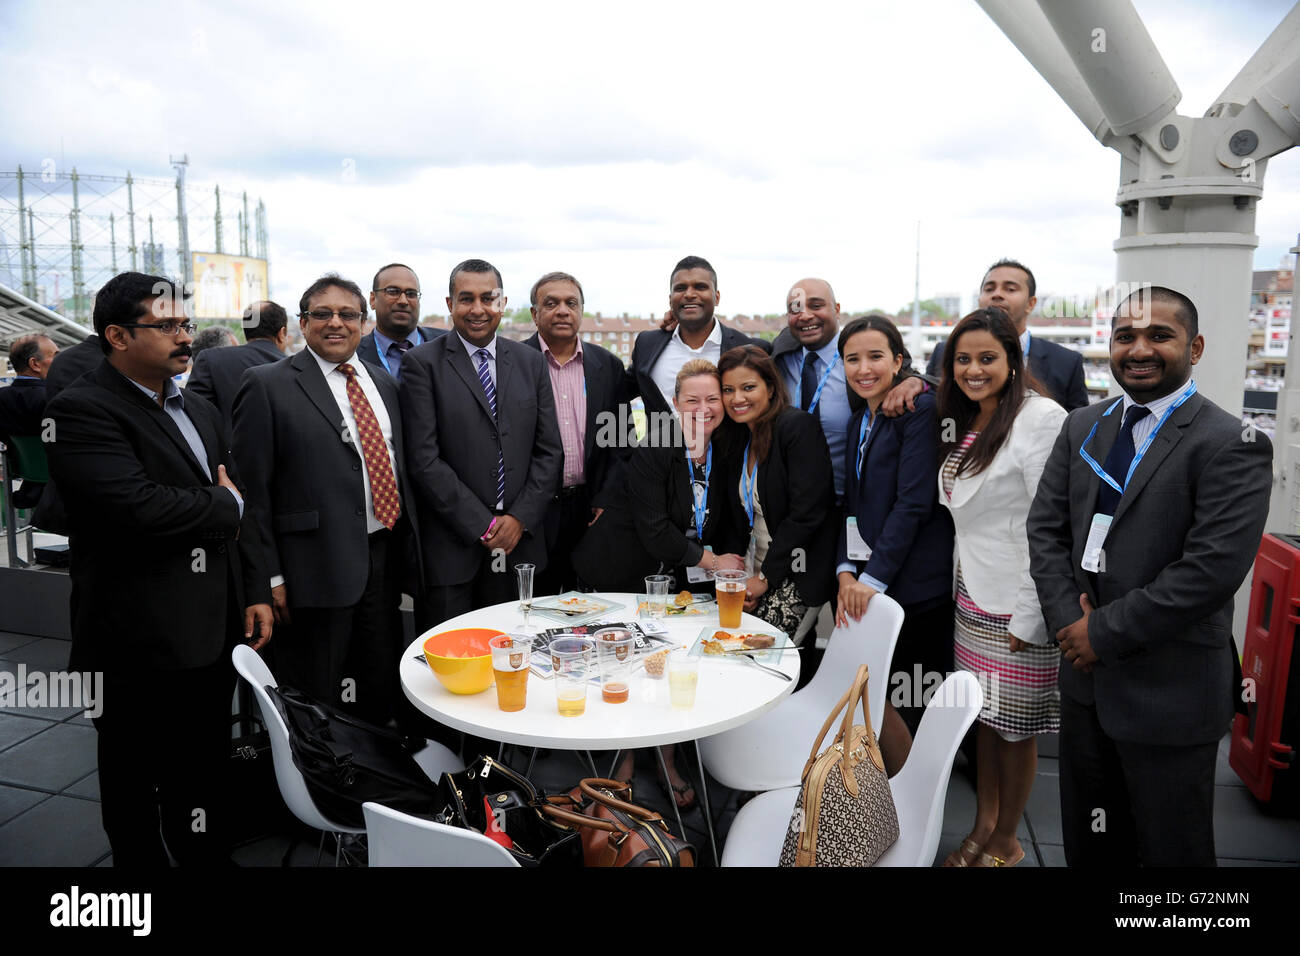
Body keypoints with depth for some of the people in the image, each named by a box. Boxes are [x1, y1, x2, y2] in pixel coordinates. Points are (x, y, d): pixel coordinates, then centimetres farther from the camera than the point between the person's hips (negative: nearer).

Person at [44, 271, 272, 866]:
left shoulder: (199, 412, 14)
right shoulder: (82, 410, -14)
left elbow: (240, 509, 16)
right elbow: (135, 506, -29)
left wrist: (254, 592, 9)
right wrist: (221, 505, -11)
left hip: (211, 635, 8)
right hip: (139, 644, -7)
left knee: (206, 771, 20)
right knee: (134, 783, 12)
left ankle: (209, 856, 36)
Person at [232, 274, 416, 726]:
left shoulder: (383, 382, 13)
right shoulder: (267, 384, -6)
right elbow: (252, 488, -8)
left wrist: (408, 549, 11)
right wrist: (269, 576, -11)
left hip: (385, 559, 6)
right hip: (318, 567, -5)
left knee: (384, 689, 16)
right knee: (313, 704, 8)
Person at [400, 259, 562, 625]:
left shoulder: (531, 362, 10)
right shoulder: (422, 363, -3)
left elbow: (549, 450, 8)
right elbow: (424, 459, -10)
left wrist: (520, 518, -4)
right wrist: (483, 525, -11)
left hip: (519, 540, 4)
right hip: (450, 549, -3)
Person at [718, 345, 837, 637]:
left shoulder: (798, 426, -12)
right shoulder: (739, 442, 12)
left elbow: (805, 514, -19)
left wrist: (765, 577, -14)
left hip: (797, 577, -7)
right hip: (754, 573, 7)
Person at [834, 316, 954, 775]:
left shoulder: (921, 408, -7)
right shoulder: (857, 422, 16)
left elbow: (914, 502, -14)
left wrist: (873, 578, -15)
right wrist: (846, 573, 1)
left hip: (913, 583, -7)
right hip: (866, 584, 7)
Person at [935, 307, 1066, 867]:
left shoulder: (1040, 418, -17)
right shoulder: (966, 423, 9)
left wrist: (1030, 617, -20)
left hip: (1018, 606, -7)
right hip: (973, 596, 7)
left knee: (1014, 727, 9)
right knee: (983, 715, 17)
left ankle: (1006, 843, 28)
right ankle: (982, 827, 33)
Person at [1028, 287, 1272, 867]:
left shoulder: (1231, 445, -13)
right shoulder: (1082, 429, 7)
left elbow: (1212, 568, -22)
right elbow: (1045, 526, 4)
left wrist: (1105, 632, -18)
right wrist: (1069, 621, -10)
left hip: (1168, 692, -5)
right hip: (1086, 676, 6)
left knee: (1171, 848, 14)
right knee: (1090, 844, 22)